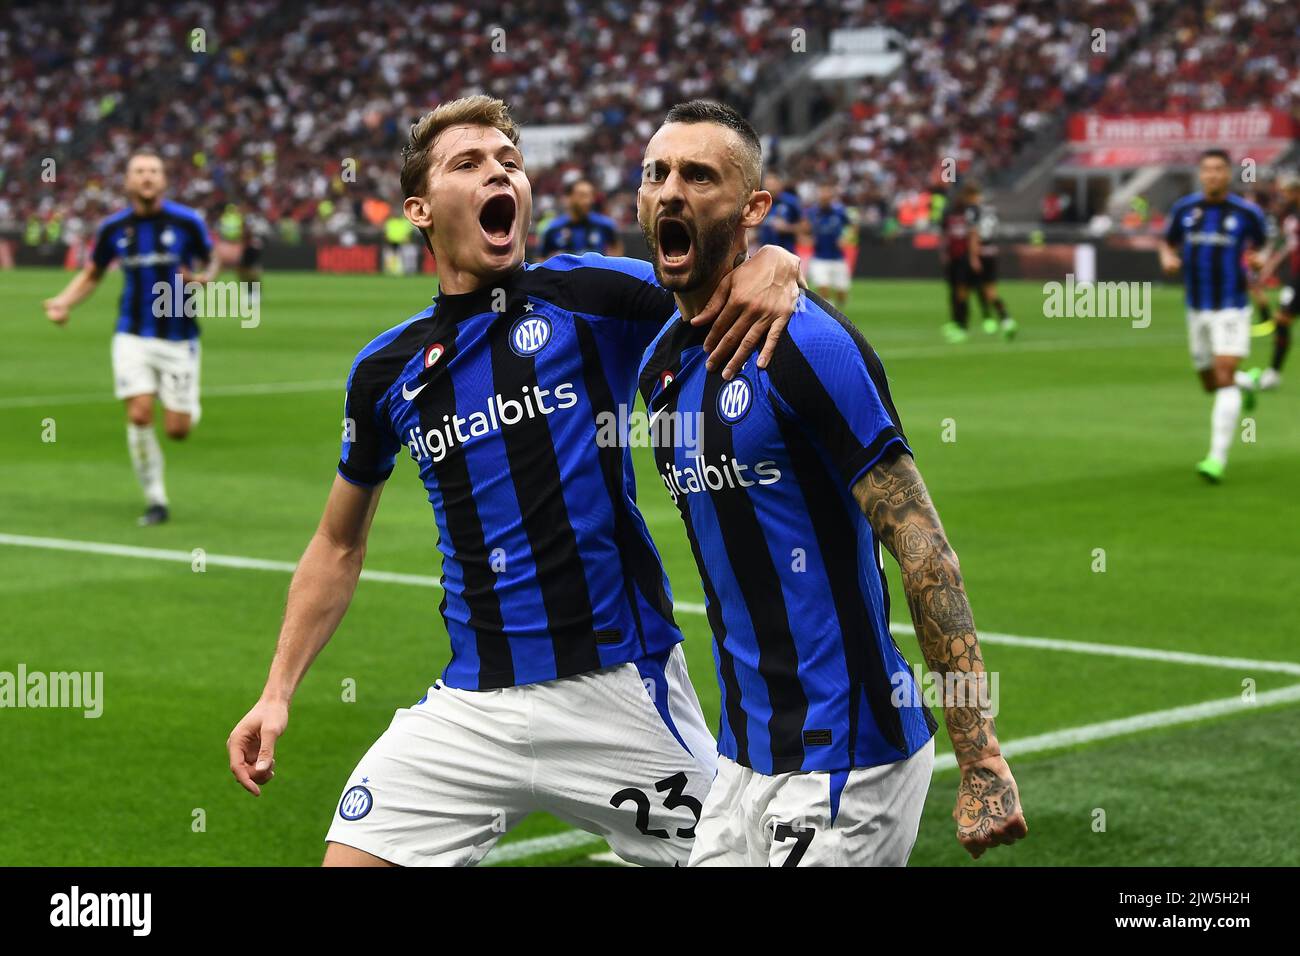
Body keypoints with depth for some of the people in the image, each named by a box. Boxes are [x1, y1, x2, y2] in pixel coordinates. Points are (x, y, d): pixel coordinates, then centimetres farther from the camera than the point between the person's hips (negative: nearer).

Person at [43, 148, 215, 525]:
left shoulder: (187, 221, -7)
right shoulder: (113, 228, 0)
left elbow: (210, 263, 8)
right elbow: (91, 275, 14)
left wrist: (201, 279, -16)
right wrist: (63, 302, -4)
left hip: (179, 337, -1)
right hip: (133, 335, 1)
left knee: (177, 430, -2)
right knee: (139, 414, -15)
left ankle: (188, 406, 37)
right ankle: (155, 501, 0)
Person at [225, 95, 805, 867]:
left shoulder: (590, 296, -2)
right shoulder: (387, 370, 7)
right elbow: (339, 548, 17)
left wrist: (775, 263, -28)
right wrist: (278, 694, 12)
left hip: (620, 690, -2)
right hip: (473, 709, 2)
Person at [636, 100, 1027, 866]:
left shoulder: (807, 344, -15)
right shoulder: (662, 363, 10)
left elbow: (925, 552, -18)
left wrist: (981, 761, -22)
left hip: (846, 757, -8)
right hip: (747, 758, 8)